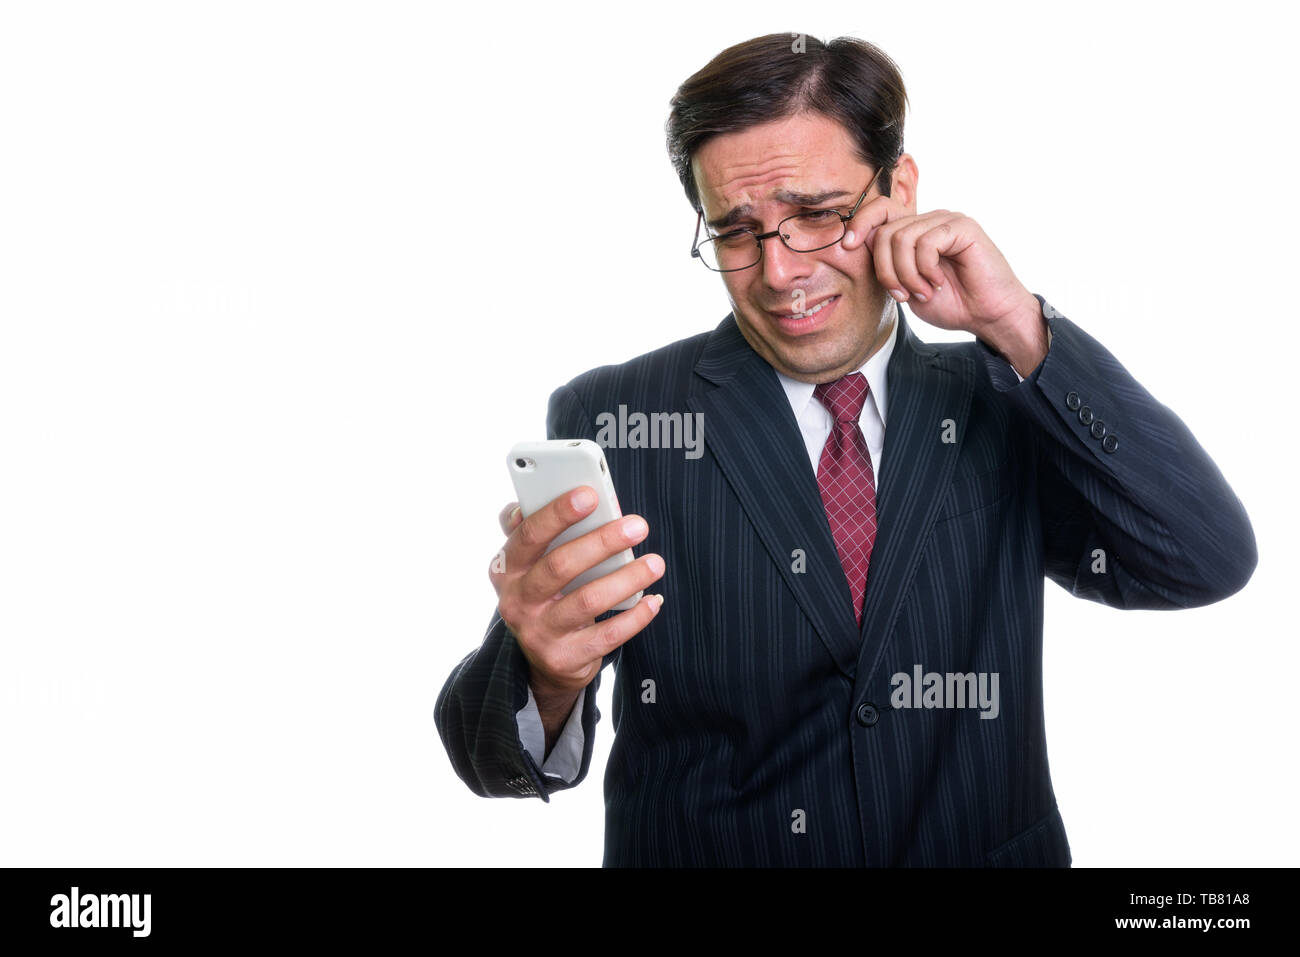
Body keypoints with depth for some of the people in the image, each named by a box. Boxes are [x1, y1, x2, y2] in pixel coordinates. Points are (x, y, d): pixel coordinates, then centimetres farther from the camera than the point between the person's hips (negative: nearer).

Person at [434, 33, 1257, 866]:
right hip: (695, 846, 1)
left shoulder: (1002, 407, 3)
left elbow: (1207, 566, -8)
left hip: (985, 846, 0)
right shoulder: (608, 421, -4)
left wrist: (1016, 325, -14)